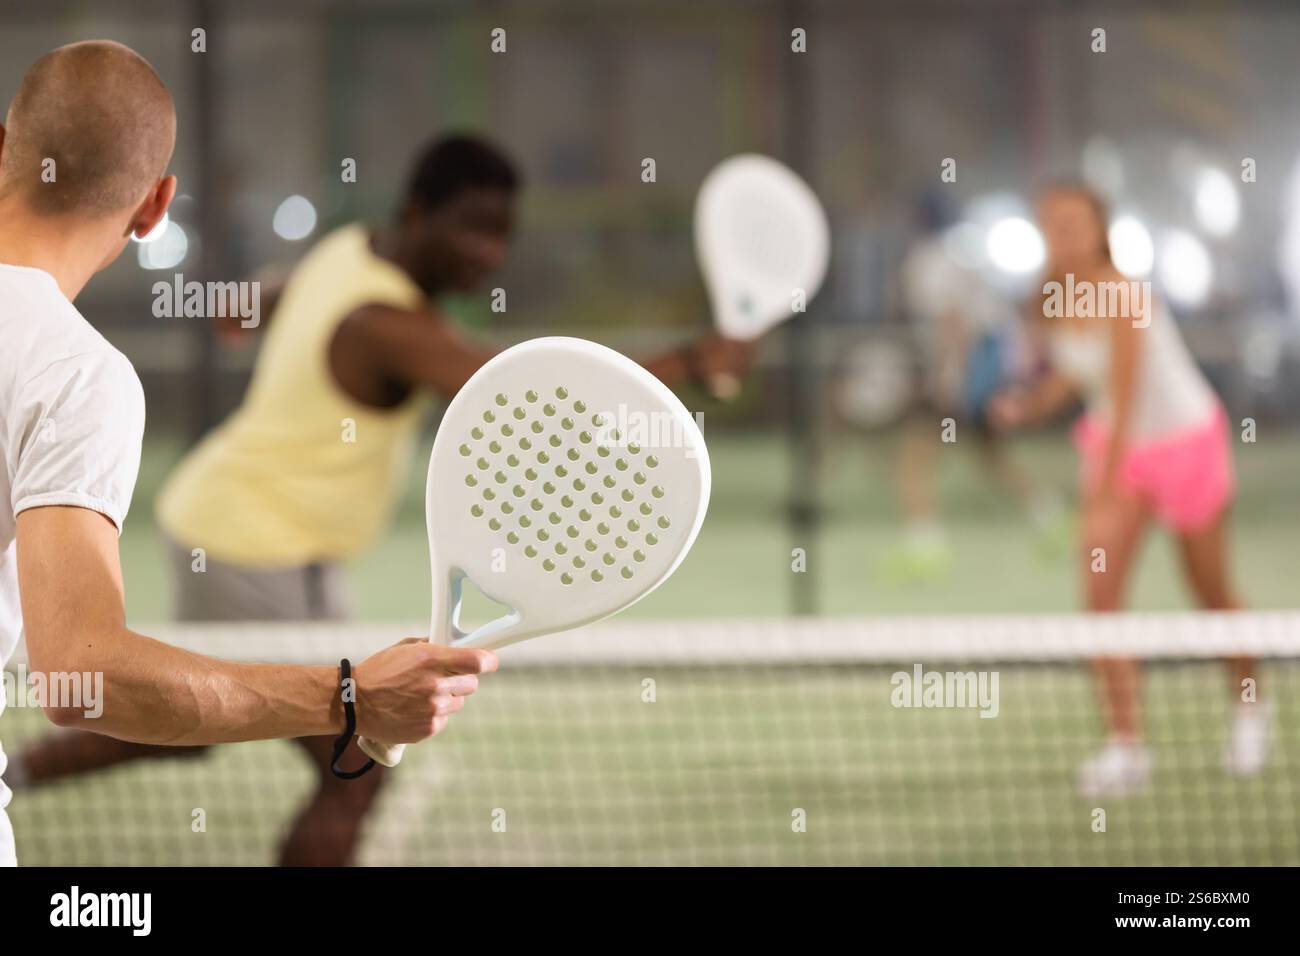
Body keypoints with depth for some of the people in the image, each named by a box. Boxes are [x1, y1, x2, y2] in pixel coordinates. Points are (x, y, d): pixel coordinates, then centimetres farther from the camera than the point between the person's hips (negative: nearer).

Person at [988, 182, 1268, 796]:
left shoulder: (1119, 296, -29)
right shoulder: (1055, 300, -8)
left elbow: (1124, 402, -30)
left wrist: (1107, 495, -32)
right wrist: (1032, 404, -14)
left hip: (1184, 439, -5)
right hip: (1117, 446, 5)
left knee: (1211, 593, 11)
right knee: (1100, 594, -10)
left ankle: (1249, 708, 37)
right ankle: (1125, 744, -7)